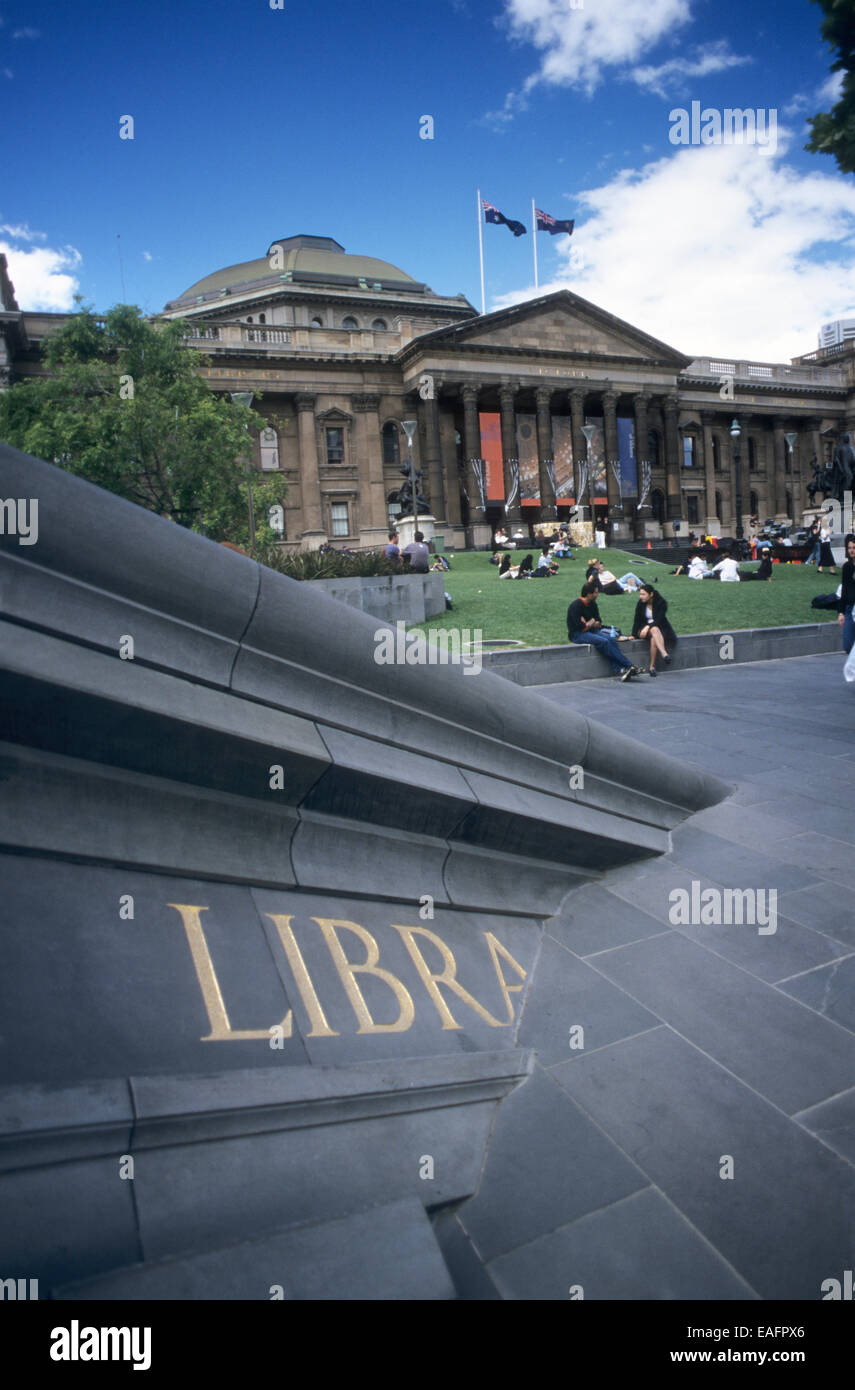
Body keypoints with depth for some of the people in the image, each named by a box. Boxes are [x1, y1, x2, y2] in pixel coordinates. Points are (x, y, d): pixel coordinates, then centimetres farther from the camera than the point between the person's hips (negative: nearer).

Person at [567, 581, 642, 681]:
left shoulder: (592, 604, 10)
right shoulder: (576, 605, -15)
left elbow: (599, 624, 12)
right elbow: (581, 627, -21)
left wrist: (588, 624, -8)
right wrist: (591, 623, -3)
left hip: (591, 631, 8)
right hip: (577, 634, -8)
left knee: (611, 639, -19)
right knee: (604, 641, -28)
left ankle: (618, 670, -32)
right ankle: (629, 666, -24)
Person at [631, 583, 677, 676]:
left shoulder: (661, 603, -8)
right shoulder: (640, 603, 0)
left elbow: (659, 619, -18)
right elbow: (637, 620, 0)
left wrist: (648, 626, -32)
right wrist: (634, 635, -6)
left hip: (661, 628, -1)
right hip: (645, 627, 1)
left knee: (654, 639, -37)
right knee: (654, 630, -37)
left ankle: (652, 666, -33)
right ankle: (664, 654, -55)